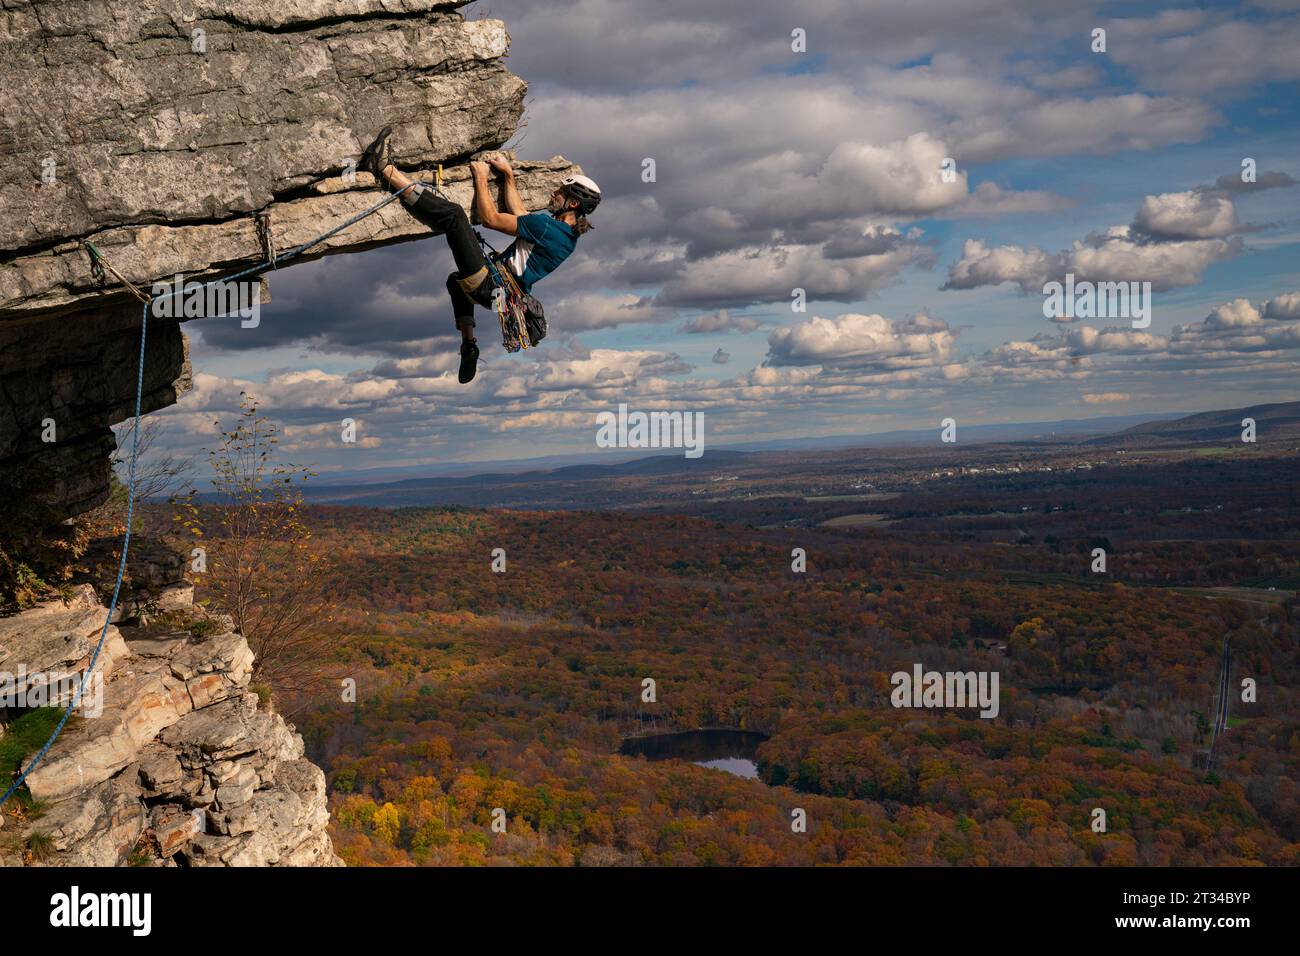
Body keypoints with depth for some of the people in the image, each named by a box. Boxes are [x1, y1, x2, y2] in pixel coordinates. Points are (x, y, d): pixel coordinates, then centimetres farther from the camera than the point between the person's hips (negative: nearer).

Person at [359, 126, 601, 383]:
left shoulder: (548, 226, -17)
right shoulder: (567, 234, 11)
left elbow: (490, 218, -16)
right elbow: (519, 215, 24)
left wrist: (481, 178, -4)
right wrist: (508, 176, 27)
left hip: (488, 287, -10)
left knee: (453, 214, -20)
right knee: (457, 280, 43)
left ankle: (386, 170, -16)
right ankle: (469, 346, 37)